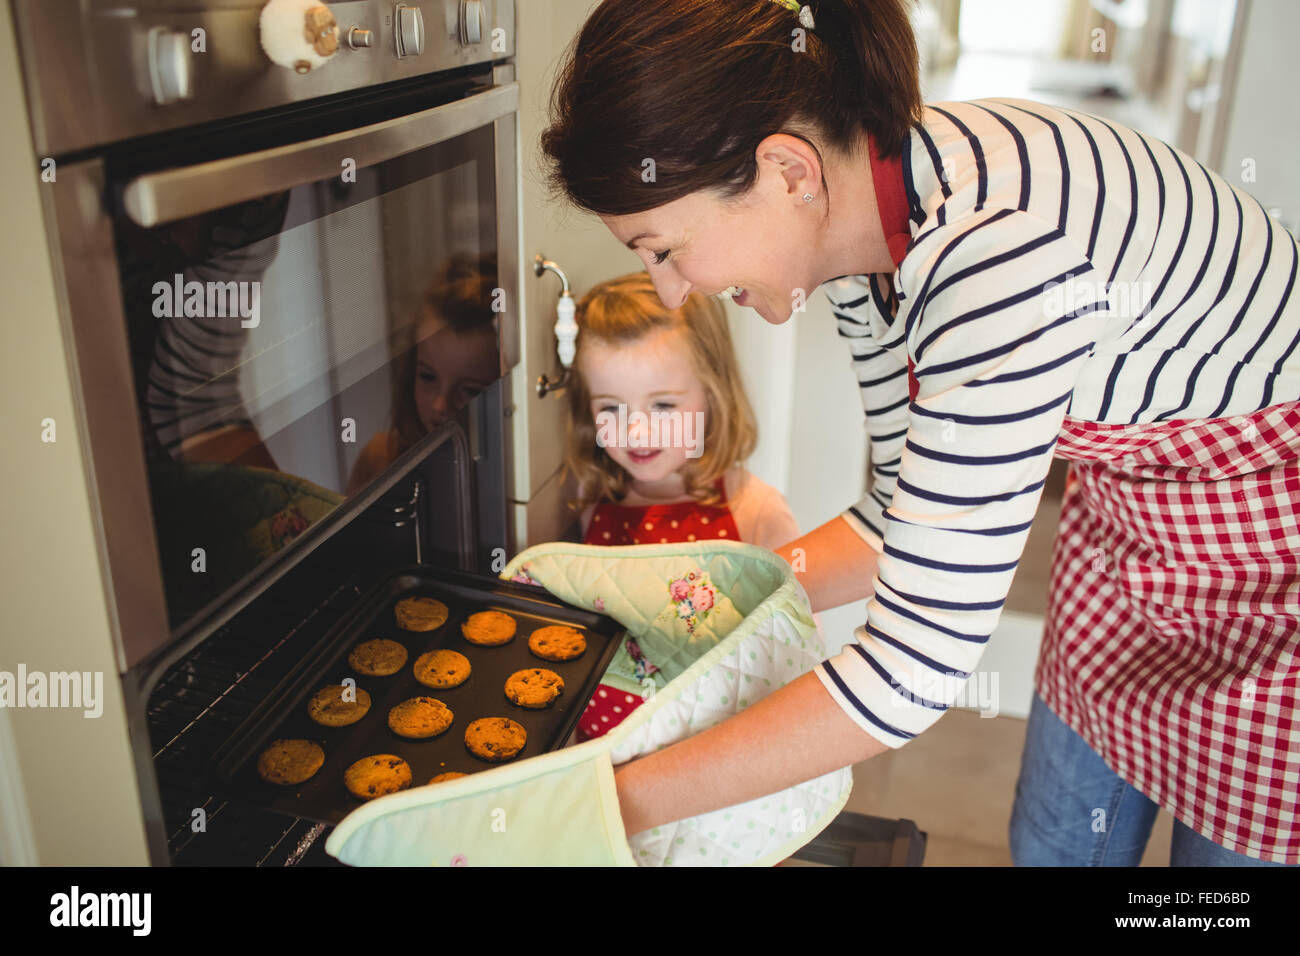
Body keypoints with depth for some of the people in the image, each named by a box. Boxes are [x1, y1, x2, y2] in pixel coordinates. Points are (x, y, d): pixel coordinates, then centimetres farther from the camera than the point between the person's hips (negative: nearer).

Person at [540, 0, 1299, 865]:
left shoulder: (1000, 248, -38)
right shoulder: (857, 212, -10)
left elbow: (916, 666, -35)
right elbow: (910, 516, 0)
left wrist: (626, 799, -26)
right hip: (1131, 532, 7)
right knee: (1052, 845, 19)